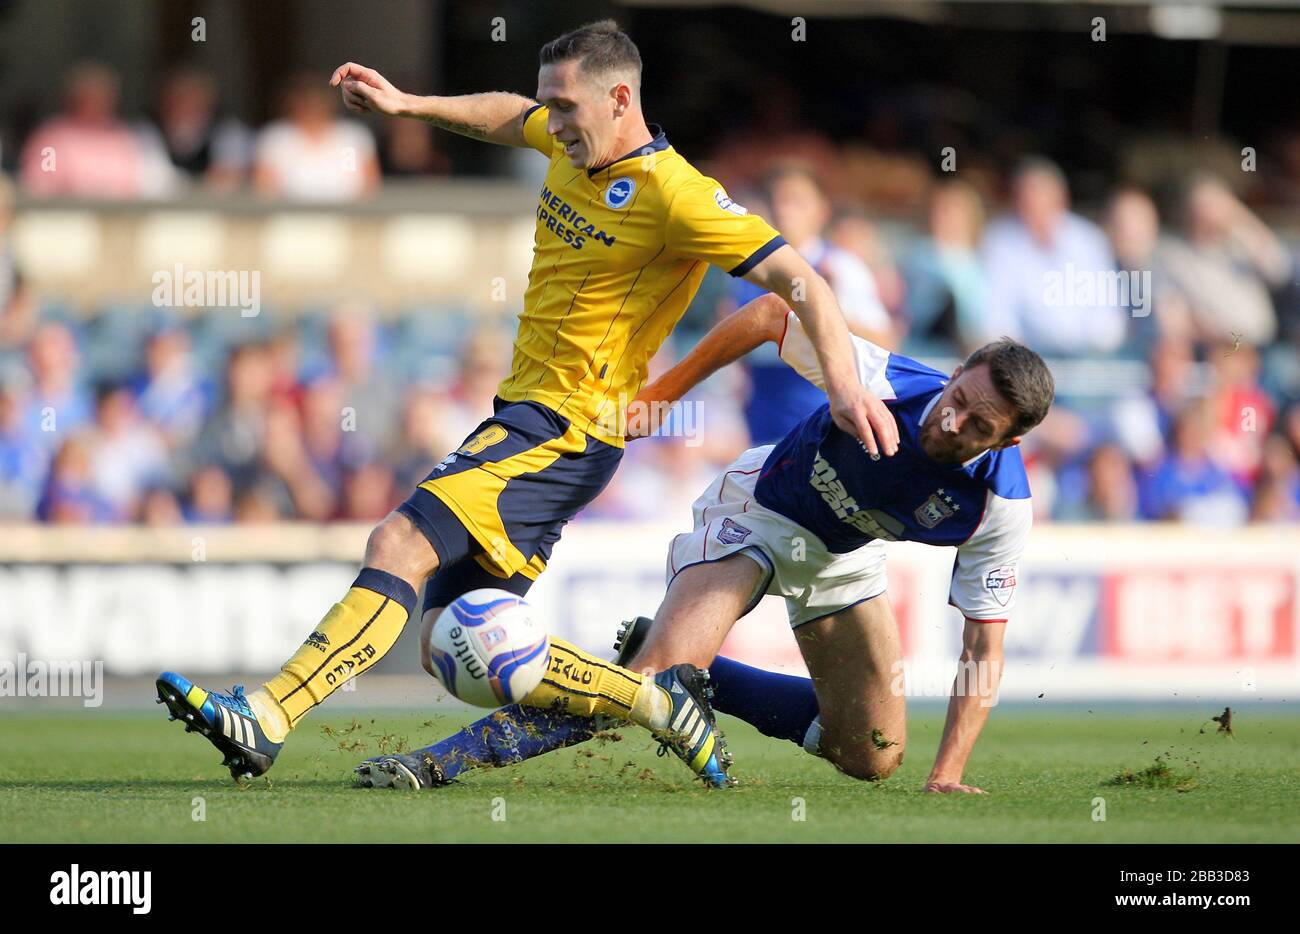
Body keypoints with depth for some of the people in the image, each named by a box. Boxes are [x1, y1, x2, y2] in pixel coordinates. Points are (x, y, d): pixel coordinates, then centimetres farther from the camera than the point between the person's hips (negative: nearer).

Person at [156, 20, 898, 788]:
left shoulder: (675, 196, -15)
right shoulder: (575, 147, 10)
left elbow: (800, 280, -18)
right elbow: (509, 117, 34)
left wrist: (845, 385, -29)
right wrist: (404, 105, 29)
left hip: (564, 432, -10)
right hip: (524, 415, 10)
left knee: (400, 544, -24)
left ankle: (266, 722, -29)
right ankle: (658, 701, 9)